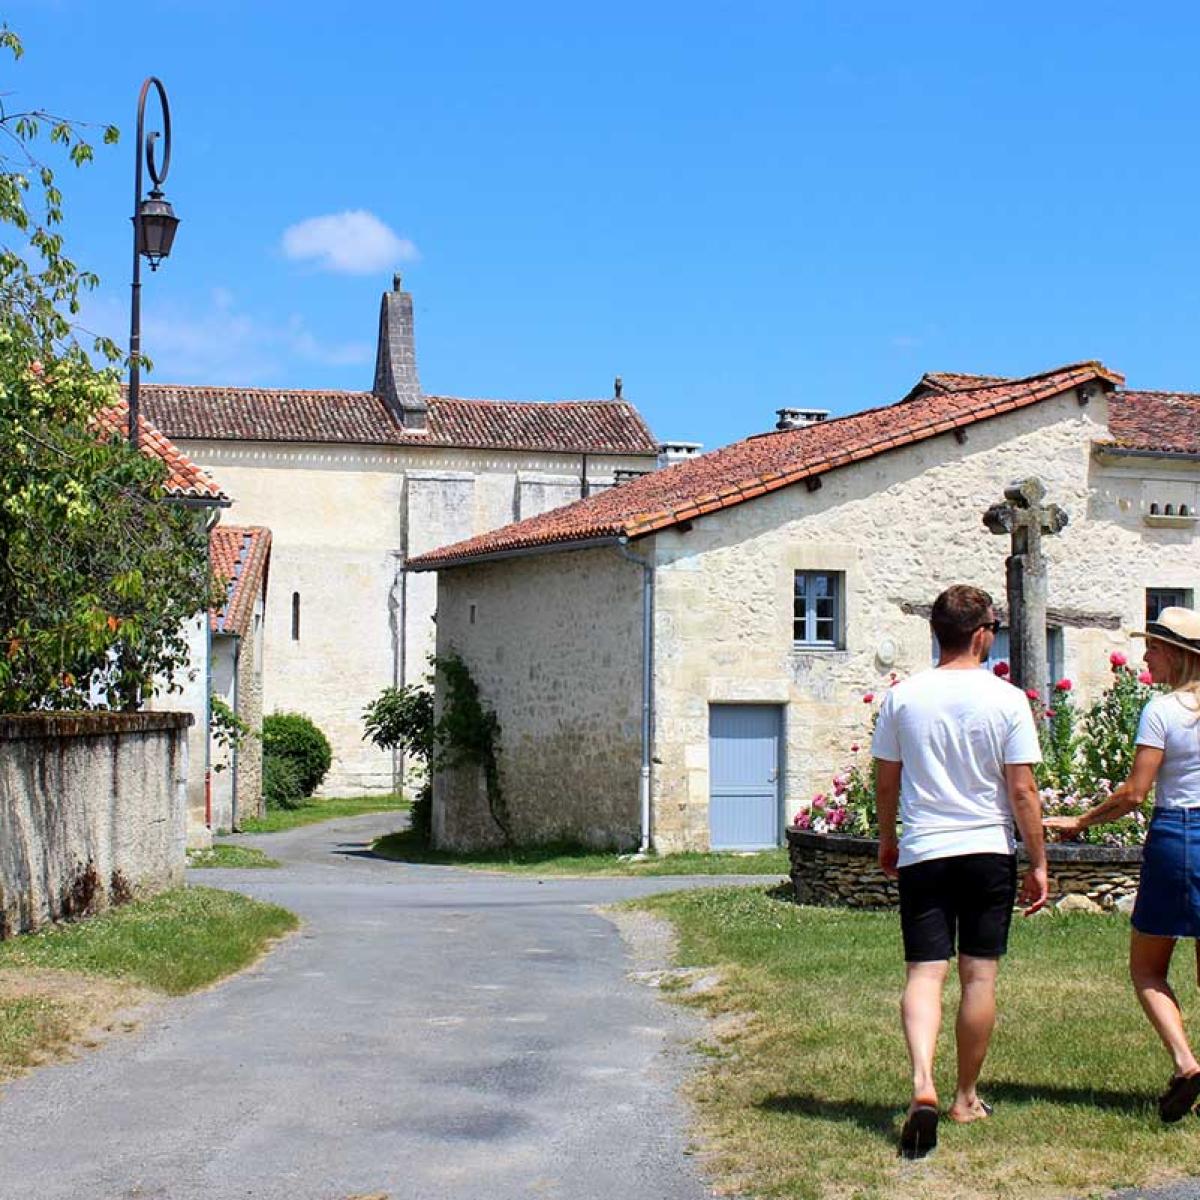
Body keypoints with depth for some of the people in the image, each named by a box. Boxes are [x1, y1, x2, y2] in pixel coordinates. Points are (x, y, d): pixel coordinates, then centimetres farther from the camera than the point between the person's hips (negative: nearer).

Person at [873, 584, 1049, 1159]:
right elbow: (1022, 793, -6)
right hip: (989, 852, -1)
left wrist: (887, 841, 23)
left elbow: (885, 784, 7)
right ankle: (966, 1098, 20)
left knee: (924, 973, 0)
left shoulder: (903, 696, 0)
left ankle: (922, 1083, -22)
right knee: (979, 976, 9)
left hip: (921, 853, 1)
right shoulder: (1007, 700, -6)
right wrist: (1039, 864, 3)